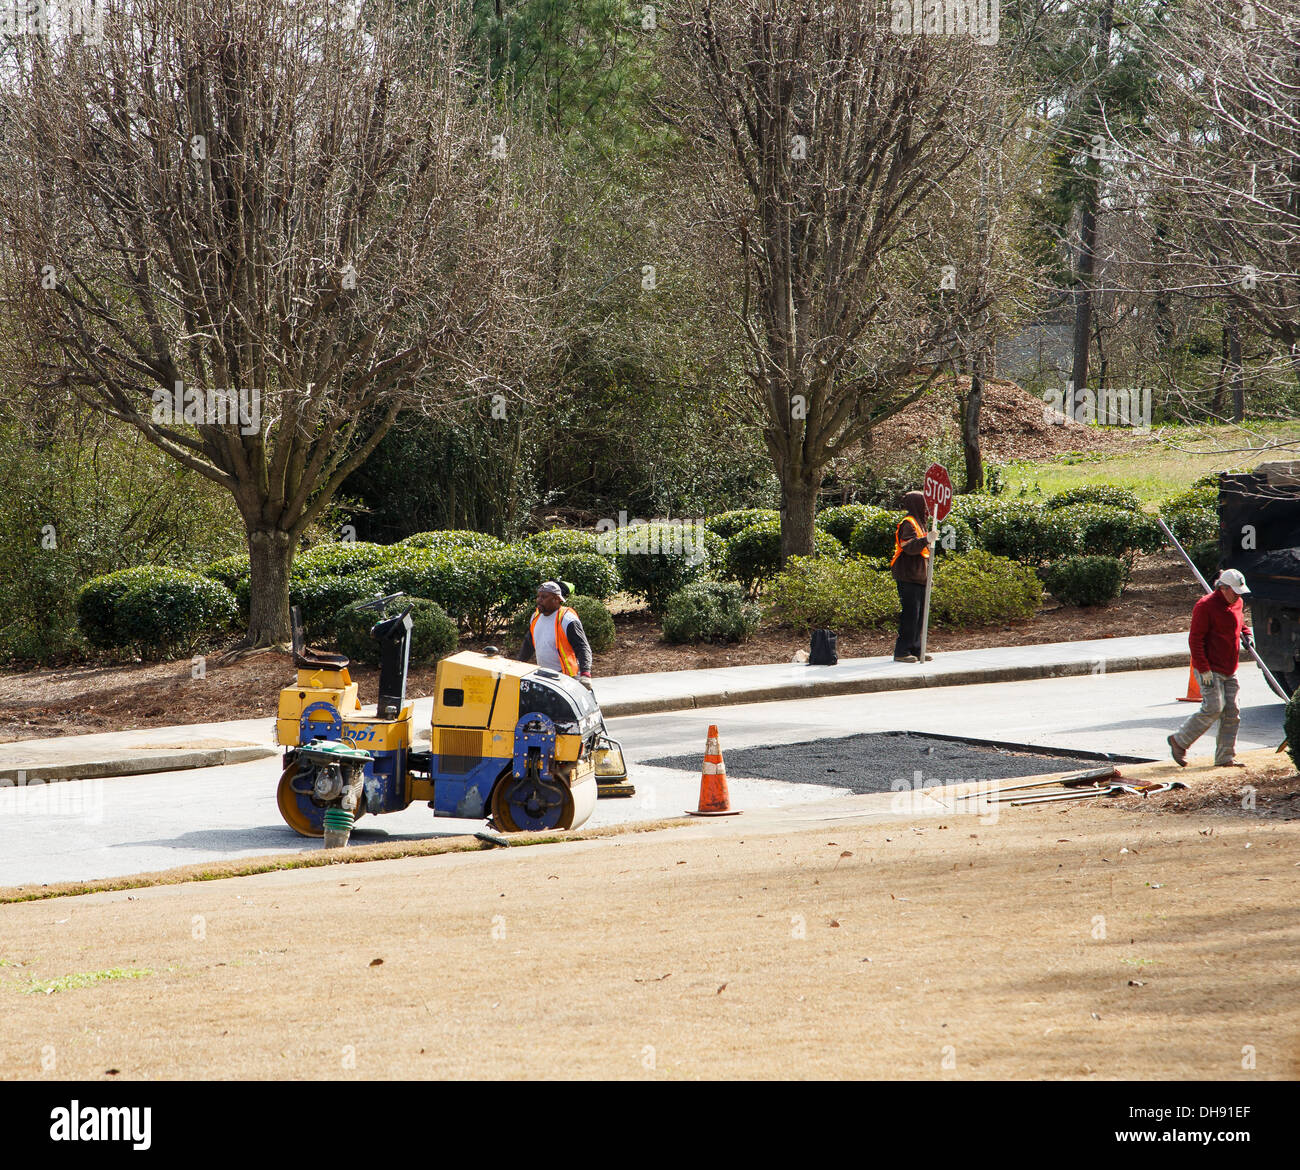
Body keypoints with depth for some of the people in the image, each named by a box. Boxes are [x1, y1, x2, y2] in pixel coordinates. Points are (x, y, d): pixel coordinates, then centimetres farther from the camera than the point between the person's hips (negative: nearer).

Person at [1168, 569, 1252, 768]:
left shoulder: (1236, 603, 11)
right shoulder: (1205, 606, -15)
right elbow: (1195, 639, -16)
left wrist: (1246, 634, 12)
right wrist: (1204, 669, -21)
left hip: (1230, 670, 8)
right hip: (1210, 670, -8)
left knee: (1232, 712, 3)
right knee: (1214, 708, -14)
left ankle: (1225, 757, 9)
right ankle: (1179, 741, 3)